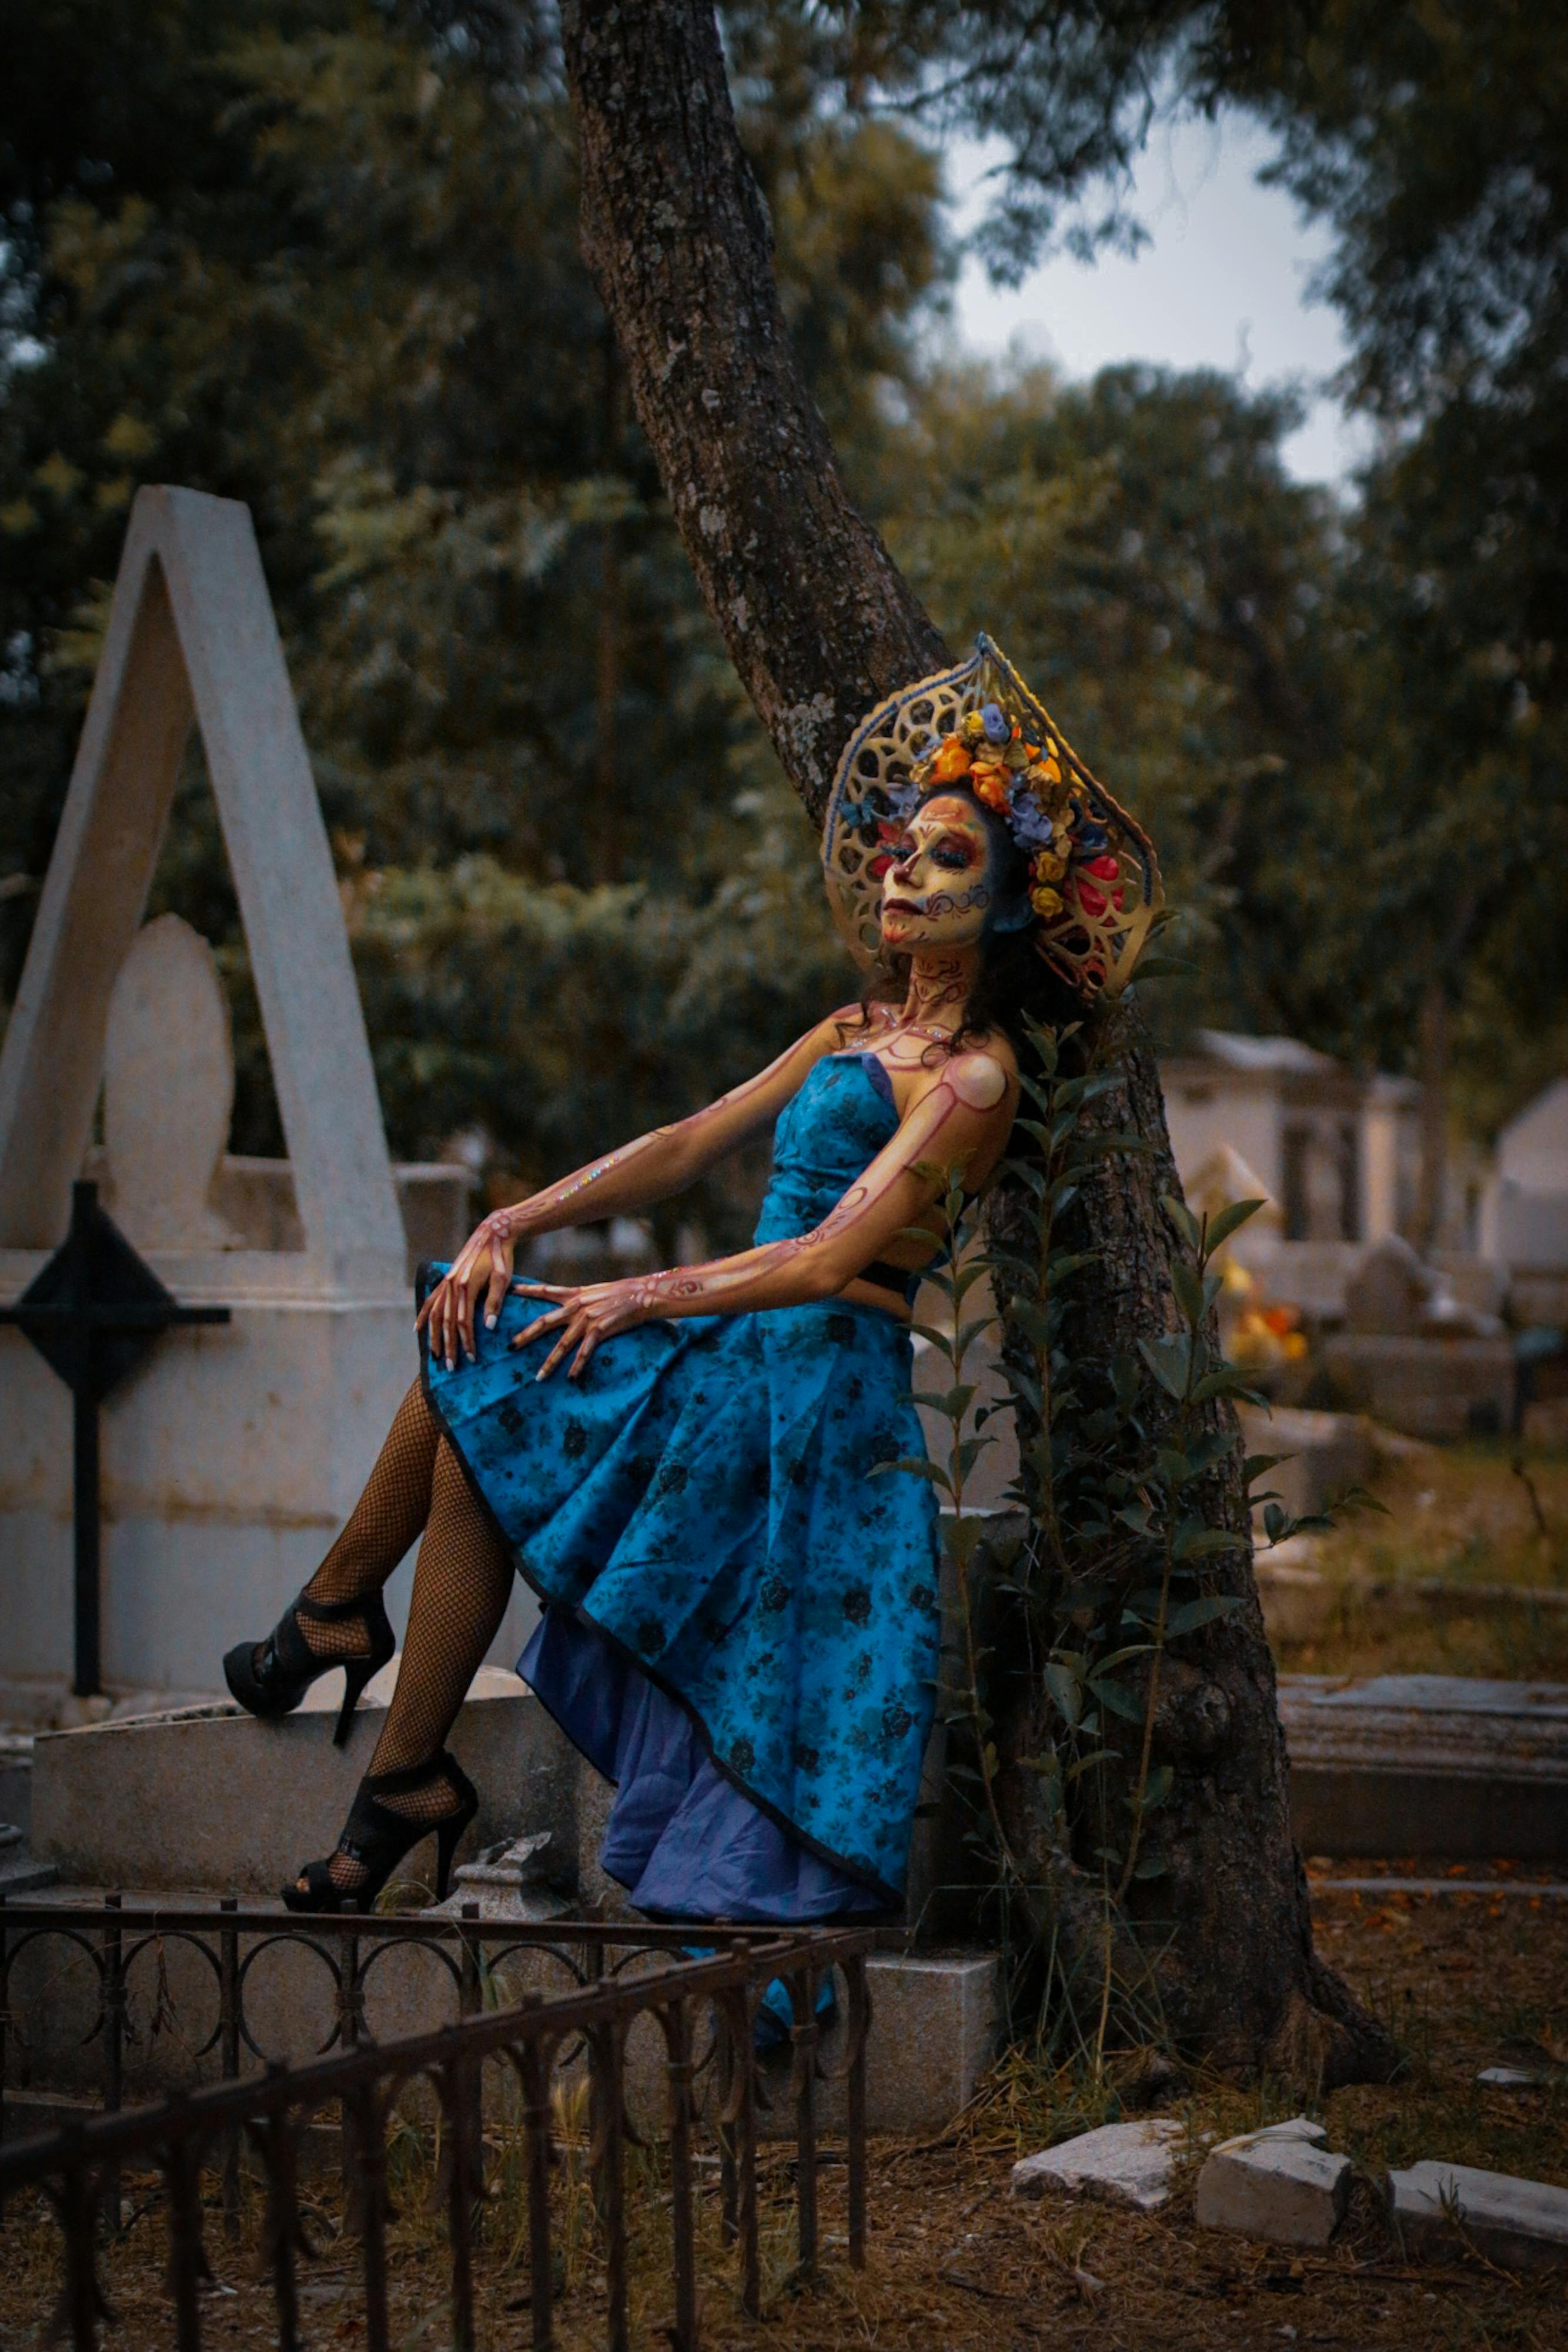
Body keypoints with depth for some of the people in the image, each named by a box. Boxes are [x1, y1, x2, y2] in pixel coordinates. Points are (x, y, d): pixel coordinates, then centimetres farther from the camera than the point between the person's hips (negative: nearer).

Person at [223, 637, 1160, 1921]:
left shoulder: (974, 1076, -11)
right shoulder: (859, 1029, 14)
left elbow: (830, 1258, -19)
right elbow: (684, 1148, 12)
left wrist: (646, 1299, -18)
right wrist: (515, 1222, 1)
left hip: (810, 1384, -8)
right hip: (737, 1354, 8)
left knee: (479, 1388, -10)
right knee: (469, 1342, -4)